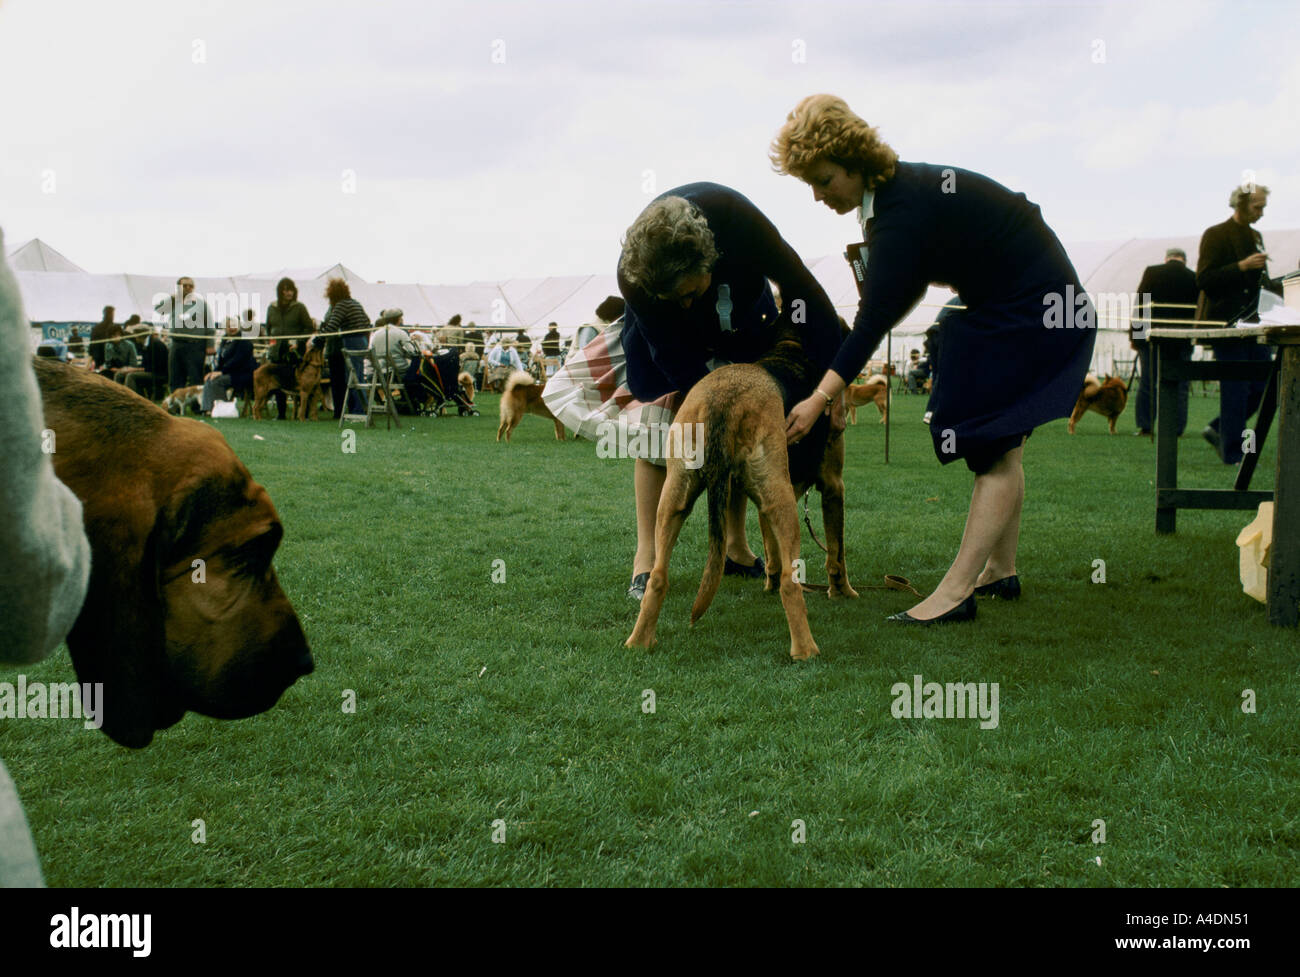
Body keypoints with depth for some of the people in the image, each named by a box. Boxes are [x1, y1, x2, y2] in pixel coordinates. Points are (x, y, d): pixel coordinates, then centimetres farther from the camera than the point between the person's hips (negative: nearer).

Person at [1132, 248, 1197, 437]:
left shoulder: (1151, 272, 0)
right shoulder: (1194, 278, 2)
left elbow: (1140, 304, -2)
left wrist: (1133, 334, 0)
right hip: (1182, 339, 1)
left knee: (1148, 383, 5)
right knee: (1179, 385, 5)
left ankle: (1145, 427, 4)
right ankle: (1176, 428, 4)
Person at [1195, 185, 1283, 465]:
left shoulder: (1255, 236, 19)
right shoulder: (1216, 235, -6)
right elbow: (1204, 279, -15)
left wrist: (1282, 286, 12)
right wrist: (1241, 266, -22)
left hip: (1255, 323, 8)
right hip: (1227, 323, -8)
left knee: (1262, 386, 5)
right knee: (1236, 389, -6)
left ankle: (1218, 430, 21)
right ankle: (1232, 453, 3)